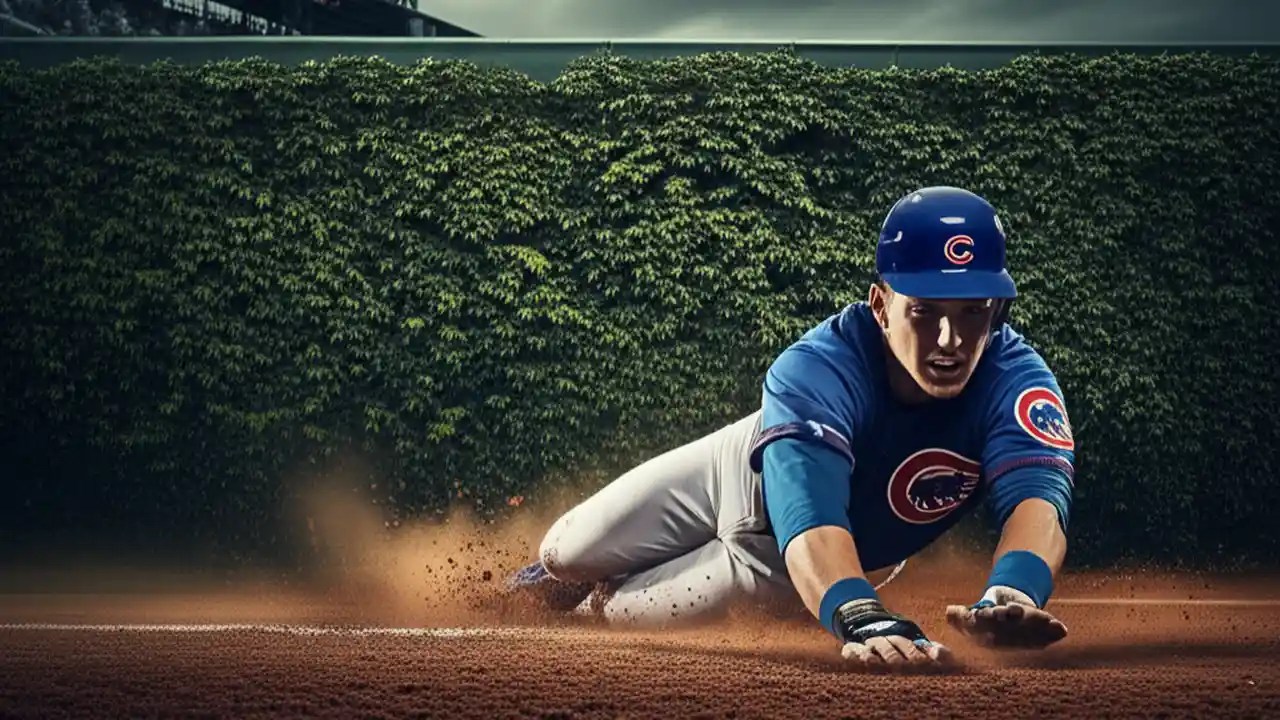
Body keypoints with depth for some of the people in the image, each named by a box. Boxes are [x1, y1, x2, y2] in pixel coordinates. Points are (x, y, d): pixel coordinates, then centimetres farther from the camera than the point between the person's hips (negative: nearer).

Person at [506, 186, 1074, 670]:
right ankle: (548, 579, 54)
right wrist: (865, 621, -78)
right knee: (567, 556, 15)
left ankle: (584, 604, 41)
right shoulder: (817, 369, -43)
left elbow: (1038, 496, -56)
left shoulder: (1015, 379, -39)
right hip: (742, 474, -1)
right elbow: (810, 516, -58)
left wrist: (1008, 598, -78)